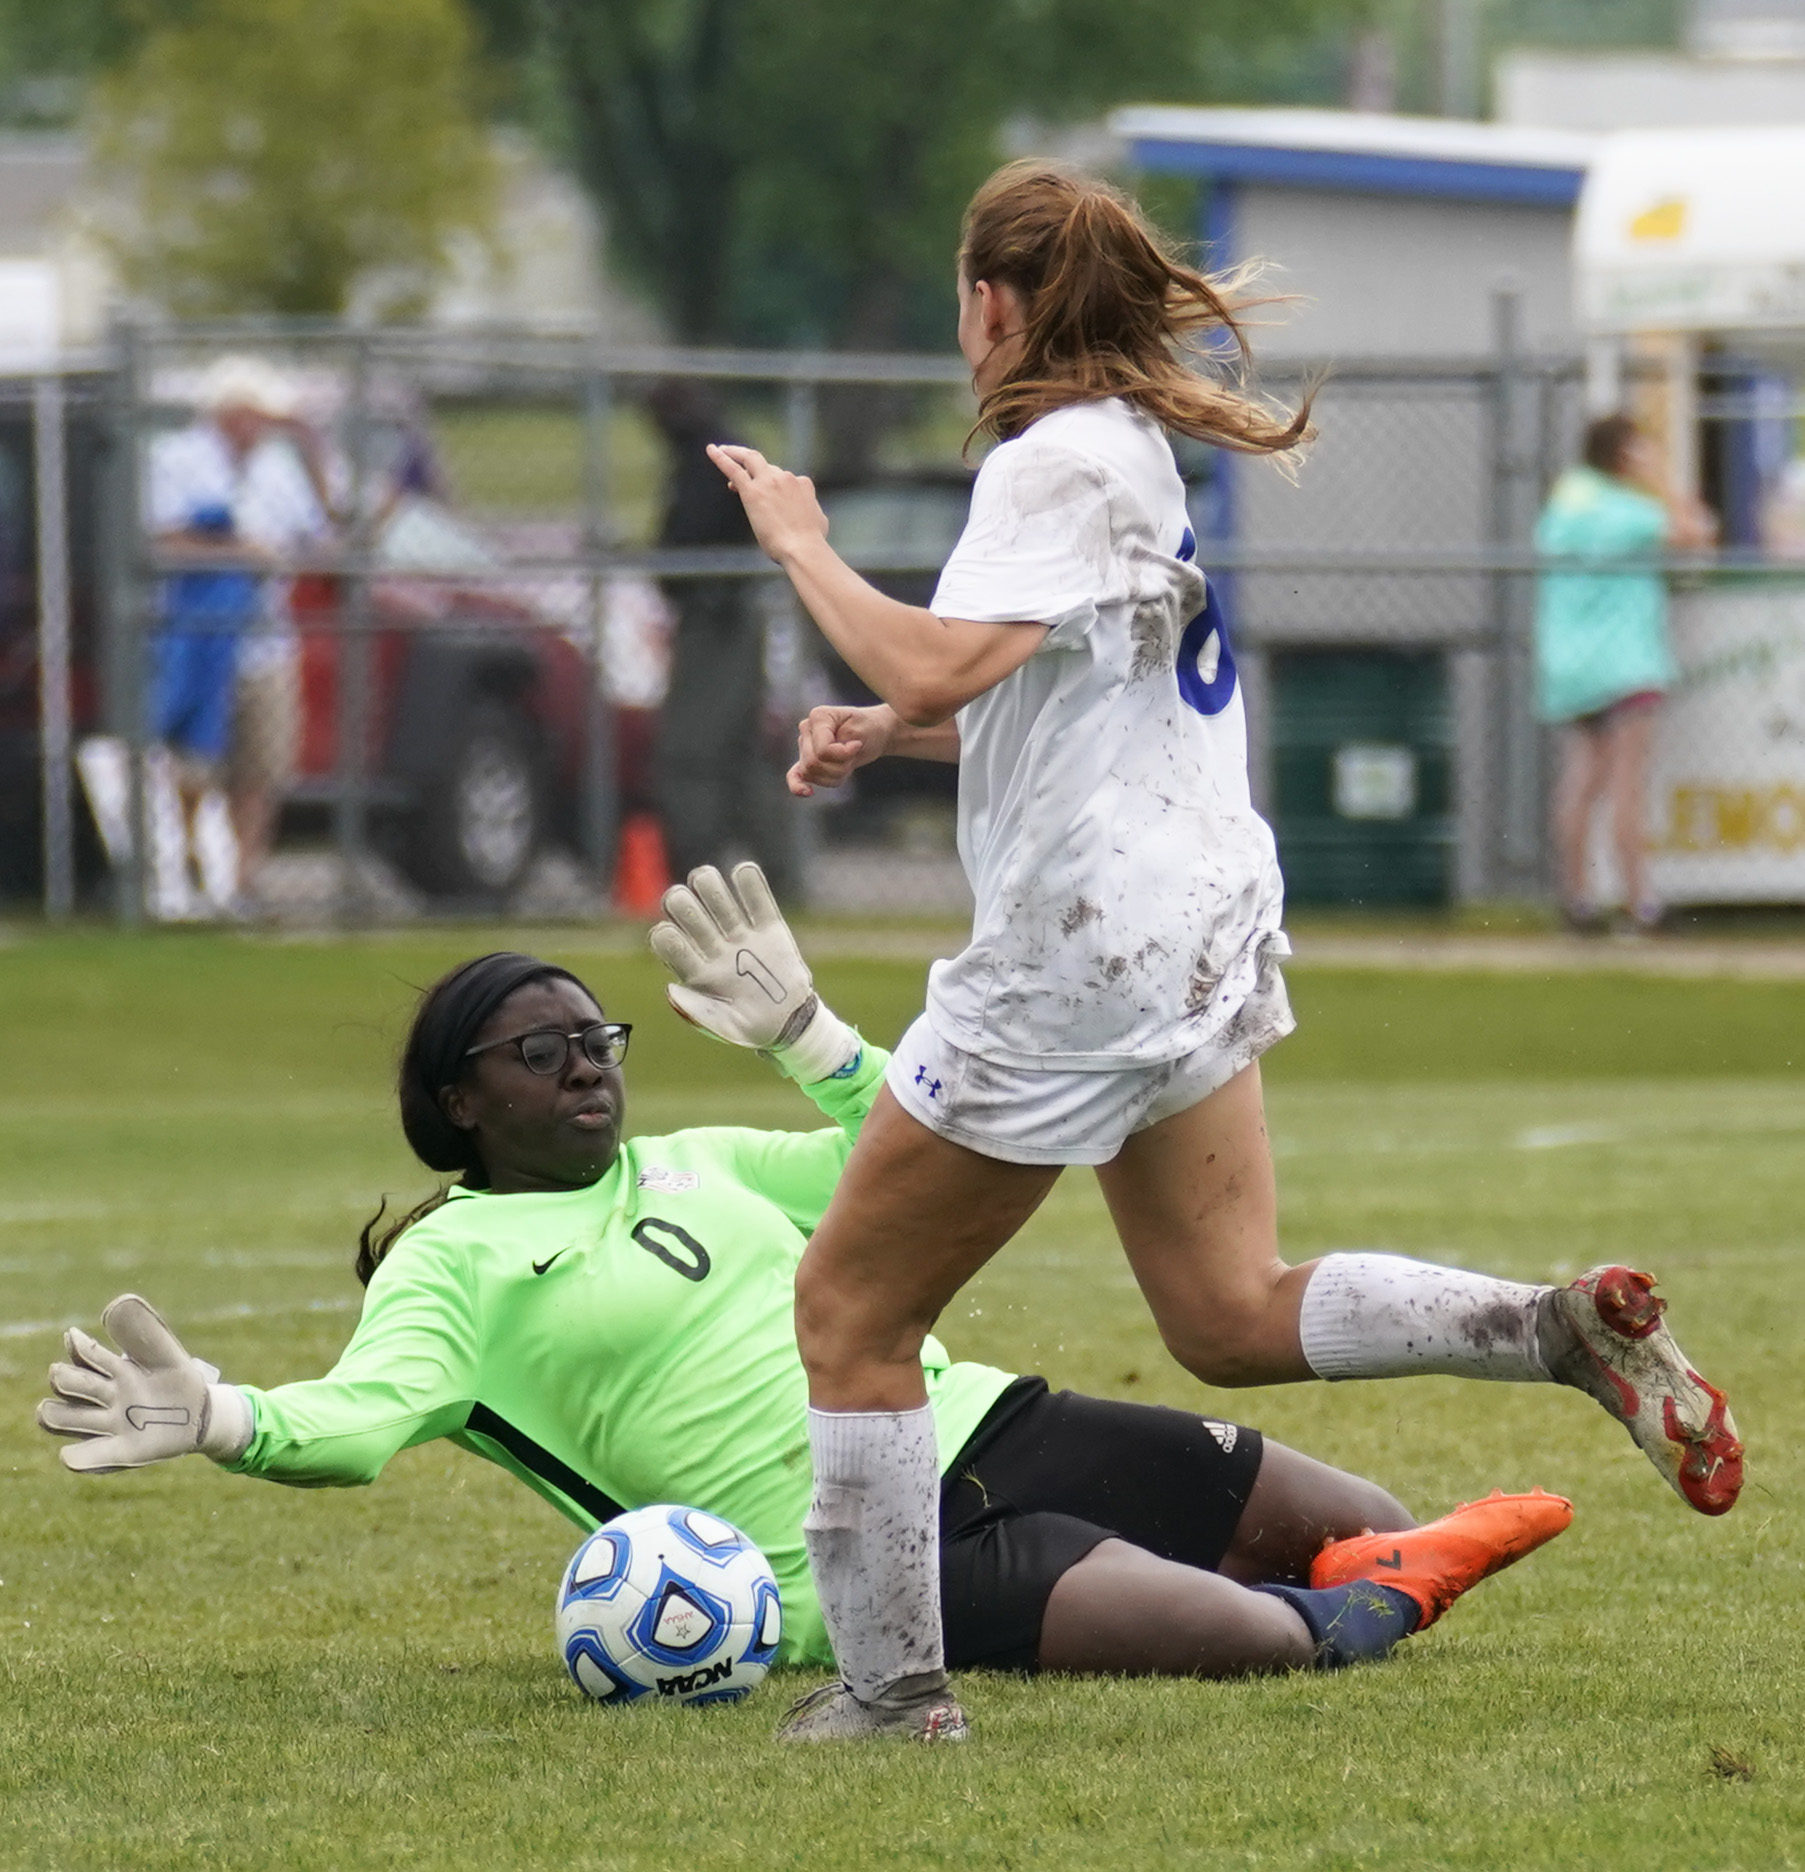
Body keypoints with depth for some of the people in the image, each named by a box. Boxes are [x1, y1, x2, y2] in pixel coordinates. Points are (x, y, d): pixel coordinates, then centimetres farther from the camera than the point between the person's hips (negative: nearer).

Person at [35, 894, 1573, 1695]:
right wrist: (224, 1419, -38)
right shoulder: (452, 1262, 0)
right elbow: (366, 1414, -18)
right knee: (1254, 1638, -26)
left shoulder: (694, 1165, 21)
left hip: (975, 1424, 8)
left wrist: (803, 1029, 20)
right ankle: (1365, 1614, 2)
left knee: (1373, 1537, 4)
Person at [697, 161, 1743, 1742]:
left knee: (851, 1310, 2)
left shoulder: (1058, 463, -16)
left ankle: (892, 1684, 2)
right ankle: (1569, 1331, -5)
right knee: (1235, 1317, 12)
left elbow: (940, 665, -29)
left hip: (1079, 952, -10)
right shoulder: (1140, 447, 15)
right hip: (1202, 924, 10)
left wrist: (800, 543, -14)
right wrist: (887, 735, 10)